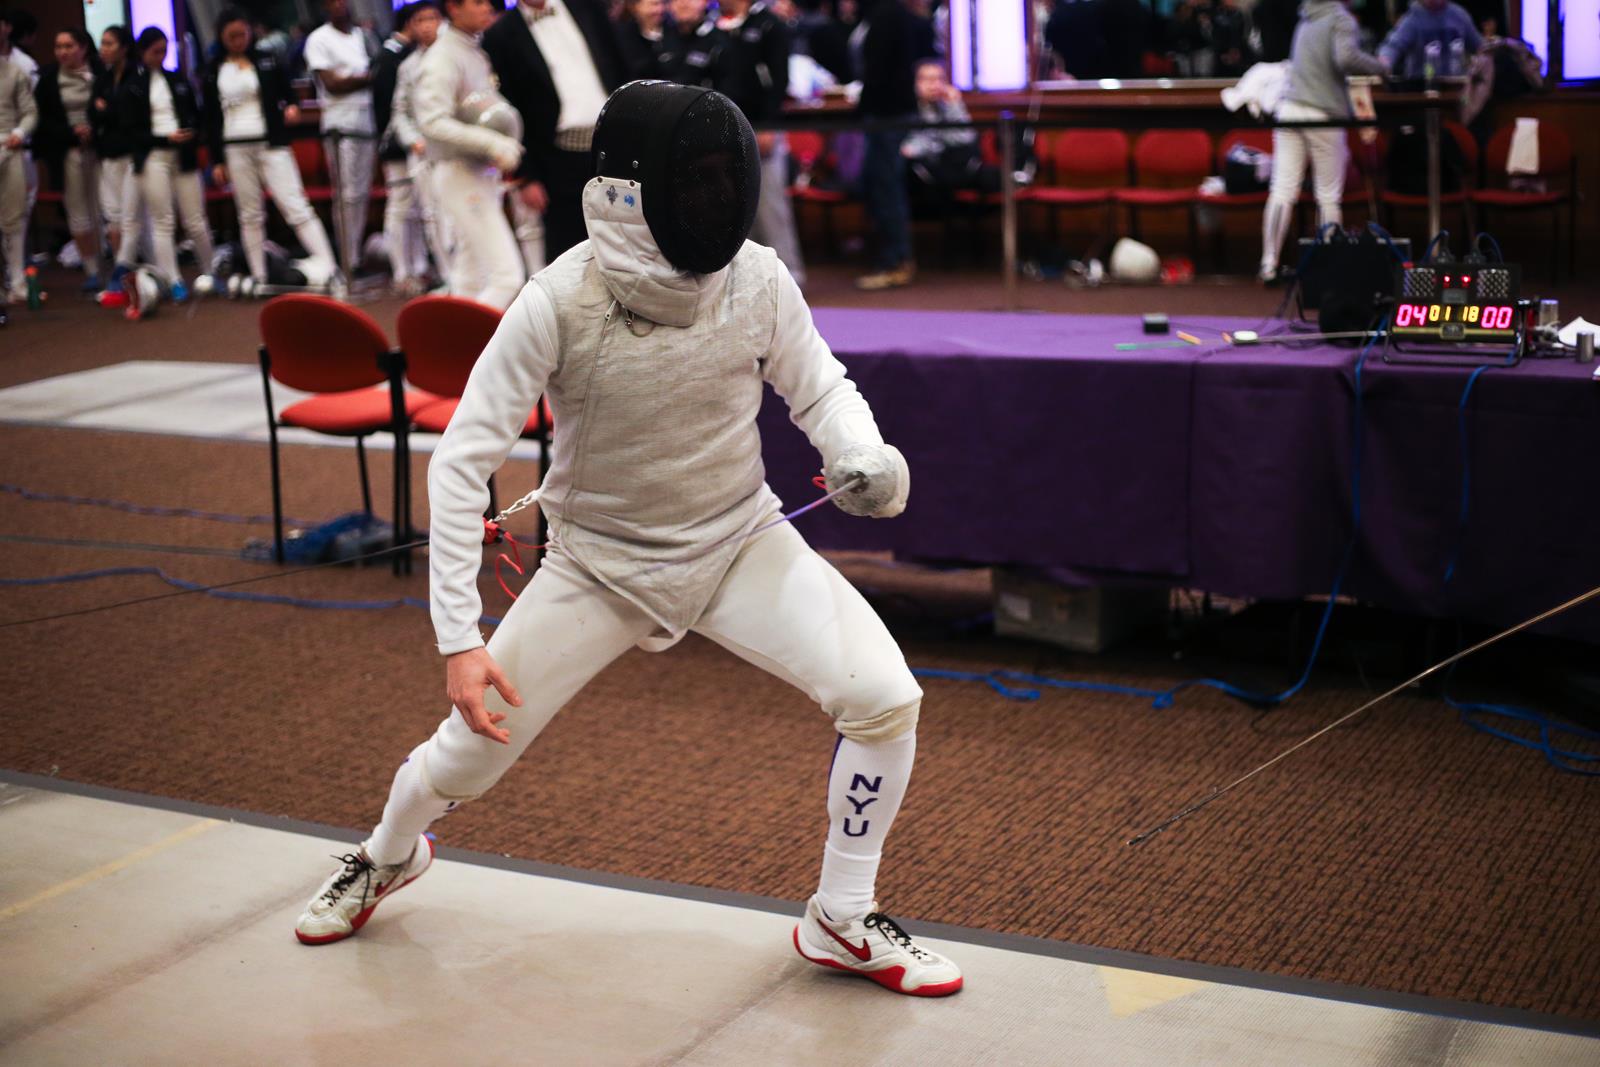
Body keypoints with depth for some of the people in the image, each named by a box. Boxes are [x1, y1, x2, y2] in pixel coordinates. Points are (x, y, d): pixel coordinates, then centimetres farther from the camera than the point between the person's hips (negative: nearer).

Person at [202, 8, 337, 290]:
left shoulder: (268, 61, 4)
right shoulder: (214, 71, 7)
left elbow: (288, 94, 12)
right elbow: (211, 118, 10)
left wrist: (291, 108, -12)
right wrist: (216, 161, 6)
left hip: (271, 144, -2)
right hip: (235, 149, 2)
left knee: (296, 206, -11)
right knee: (250, 215, 6)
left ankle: (328, 268, -16)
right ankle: (259, 279, 12)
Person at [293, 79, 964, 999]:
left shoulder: (755, 279, -17)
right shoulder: (558, 303, -25)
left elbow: (821, 388, 0)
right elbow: (464, 461, -19)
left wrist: (866, 455, -23)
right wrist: (459, 639, -21)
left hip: (738, 544, 2)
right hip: (601, 563, -1)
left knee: (884, 700, -18)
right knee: (469, 751, 4)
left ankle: (842, 922, 5)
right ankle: (389, 857, 43)